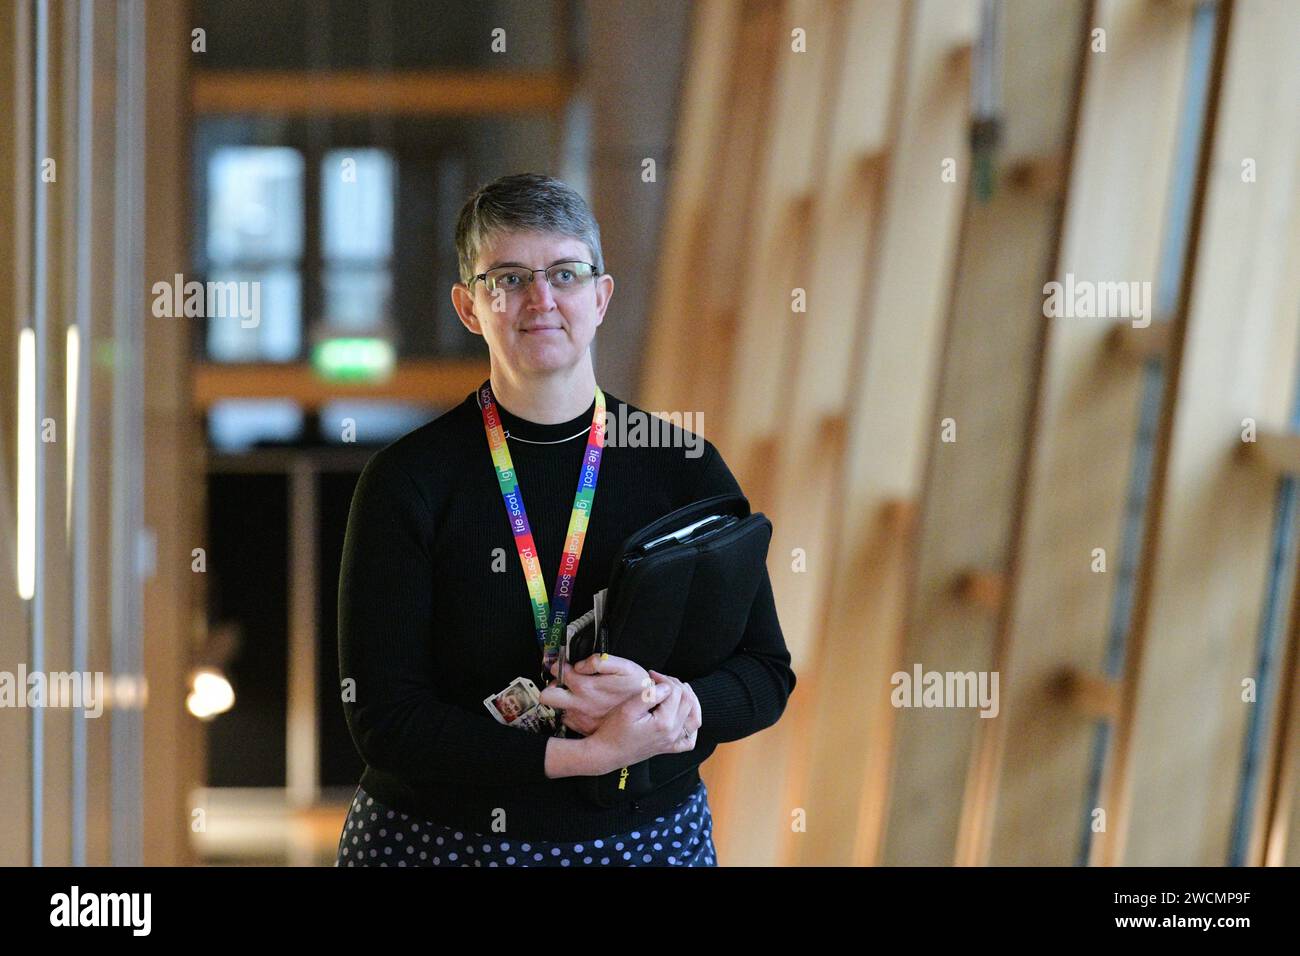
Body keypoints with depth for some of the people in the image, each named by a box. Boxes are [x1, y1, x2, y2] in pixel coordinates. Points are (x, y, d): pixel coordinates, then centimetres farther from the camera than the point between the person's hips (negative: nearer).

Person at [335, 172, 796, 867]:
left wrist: (668, 699, -21)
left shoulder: (684, 468, -2)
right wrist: (587, 754, -24)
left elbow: (766, 676, 1)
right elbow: (384, 720, -14)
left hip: (650, 833, 2)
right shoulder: (407, 480, -9)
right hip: (442, 839, -2)